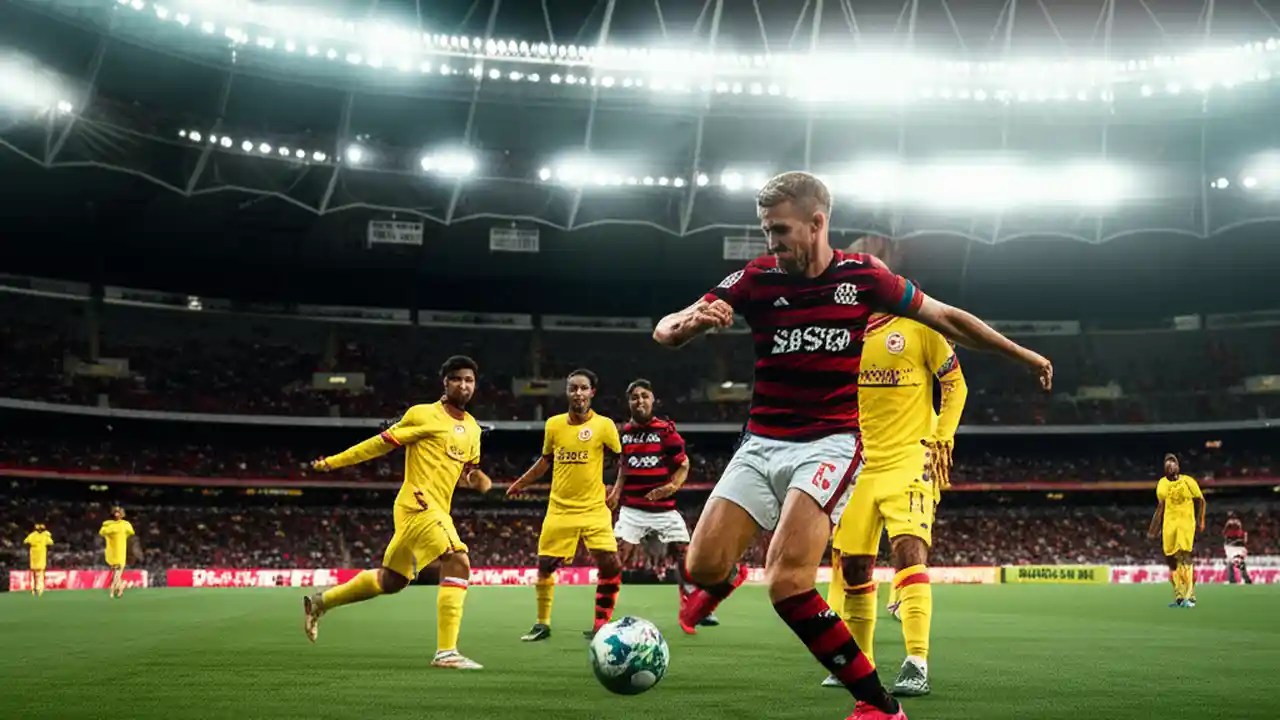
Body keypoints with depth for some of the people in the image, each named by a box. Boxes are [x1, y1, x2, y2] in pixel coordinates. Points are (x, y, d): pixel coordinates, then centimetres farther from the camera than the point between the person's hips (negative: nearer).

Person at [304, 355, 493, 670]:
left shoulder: (473, 429, 14)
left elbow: (467, 472, 23)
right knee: (458, 563, -23)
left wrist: (479, 480, -1)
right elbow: (382, 442, -1)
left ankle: (320, 602, 35)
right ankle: (446, 652, -22)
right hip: (419, 503, -8)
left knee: (391, 581, 17)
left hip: (438, 510, 8)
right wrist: (334, 461, 0)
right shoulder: (424, 415, -7)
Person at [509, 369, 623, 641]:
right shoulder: (553, 424, 3)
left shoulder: (604, 425, -5)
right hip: (559, 509, 3)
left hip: (594, 509, -2)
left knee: (610, 565, -13)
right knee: (544, 565, 3)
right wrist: (521, 483, 24)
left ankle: (601, 625, 1)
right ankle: (542, 624, 20)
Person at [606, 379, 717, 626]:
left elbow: (683, 465, -2)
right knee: (616, 560, -8)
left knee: (685, 557, 2)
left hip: (664, 508, -1)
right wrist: (616, 491, 7)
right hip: (632, 509, 1)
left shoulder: (666, 430, -5)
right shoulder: (624, 432, 5)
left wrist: (672, 487, -20)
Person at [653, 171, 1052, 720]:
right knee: (703, 566, -10)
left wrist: (1021, 353, 15)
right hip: (762, 443, 3)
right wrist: (687, 321, -32)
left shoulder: (863, 276, -5)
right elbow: (665, 331, -8)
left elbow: (945, 317, 9)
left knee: (787, 581, -23)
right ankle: (725, 580, 31)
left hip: (830, 443, -3)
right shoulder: (757, 277, -3)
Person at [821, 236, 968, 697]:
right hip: (858, 463, 5)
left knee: (909, 549, -21)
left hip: (910, 459, -4)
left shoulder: (919, 321, -5)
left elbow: (954, 385, 2)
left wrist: (942, 439, -7)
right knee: (852, 563, 6)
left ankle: (917, 665, -22)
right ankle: (858, 662, 22)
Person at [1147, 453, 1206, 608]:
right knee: (1171, 560, 3)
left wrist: (1201, 521, -5)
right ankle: (1179, 597, 12)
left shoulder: (1188, 481, -3)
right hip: (1168, 524, 5)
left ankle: (1190, 597, -16)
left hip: (1186, 523, -5)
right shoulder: (1162, 484, 10)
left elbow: (1200, 500, 6)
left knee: (1185, 556, -17)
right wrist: (1152, 530, 15)